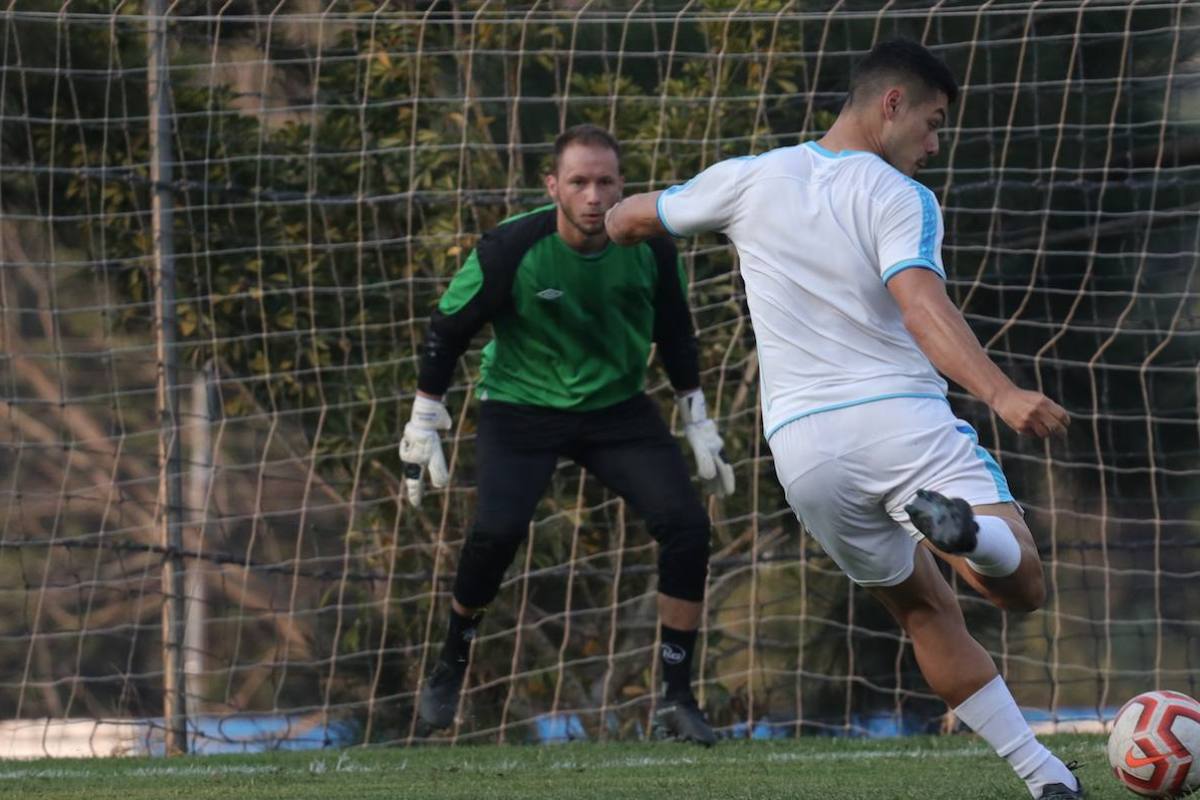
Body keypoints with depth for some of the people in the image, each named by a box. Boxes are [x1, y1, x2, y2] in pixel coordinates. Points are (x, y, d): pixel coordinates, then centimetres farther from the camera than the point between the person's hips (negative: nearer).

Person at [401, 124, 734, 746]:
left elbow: (675, 337, 7)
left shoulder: (651, 249, -12)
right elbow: (447, 330, -7)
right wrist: (423, 429, -5)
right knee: (498, 528, -27)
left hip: (617, 409, 3)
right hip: (521, 409, -3)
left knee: (687, 526, -14)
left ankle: (676, 699, -2)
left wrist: (700, 428, 10)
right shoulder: (513, 248, -21)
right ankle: (449, 668, 0)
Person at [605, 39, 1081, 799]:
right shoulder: (902, 198, -4)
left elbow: (631, 218, 23)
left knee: (925, 608, 19)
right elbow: (922, 307, -22)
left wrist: (618, 217, 47)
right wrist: (1002, 393, -33)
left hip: (803, 445, 5)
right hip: (900, 418, -5)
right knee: (1021, 584, -9)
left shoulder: (753, 180, 10)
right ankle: (965, 530, -45)